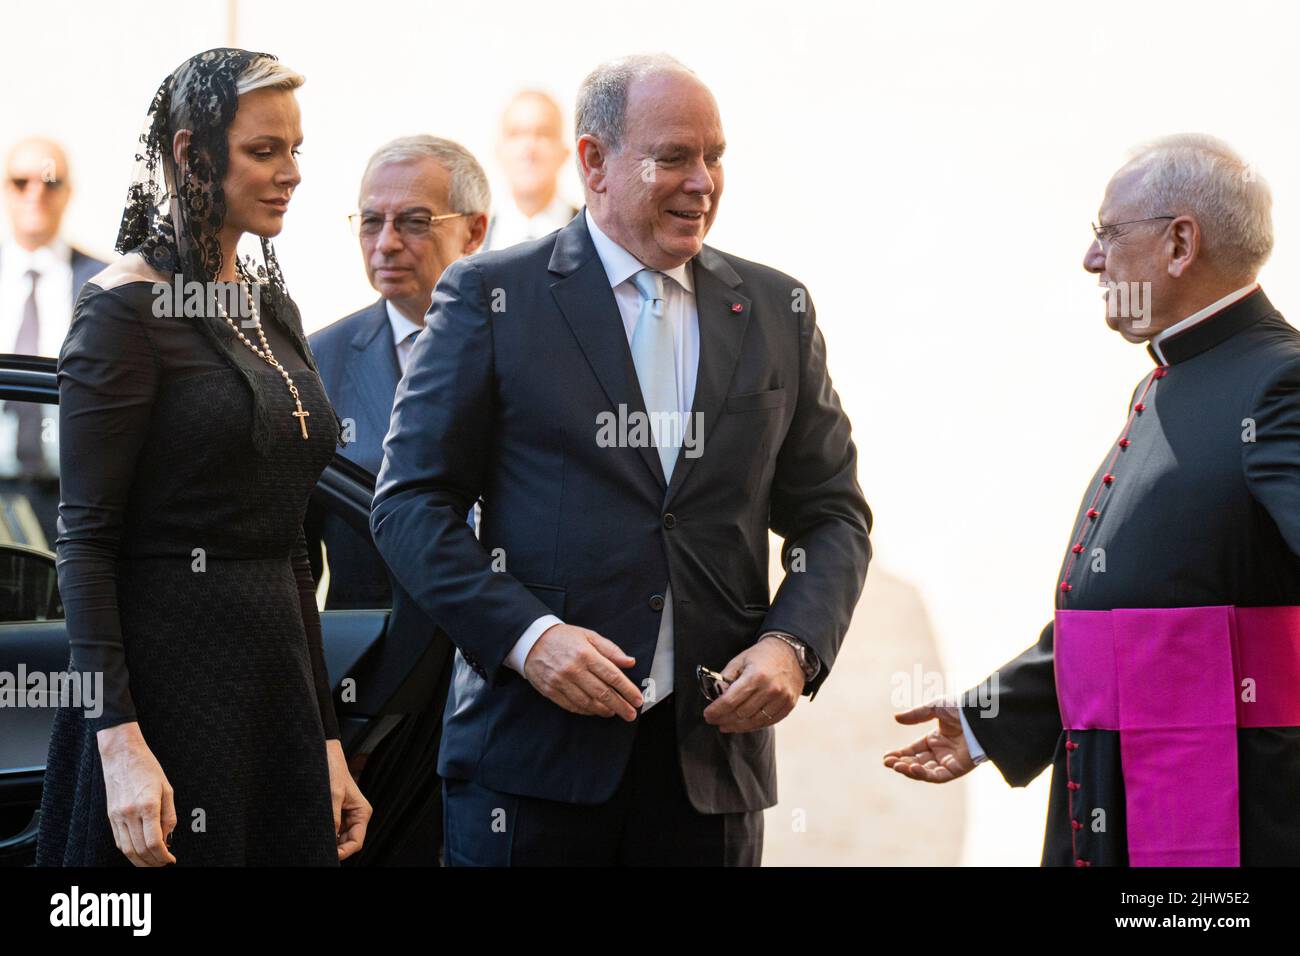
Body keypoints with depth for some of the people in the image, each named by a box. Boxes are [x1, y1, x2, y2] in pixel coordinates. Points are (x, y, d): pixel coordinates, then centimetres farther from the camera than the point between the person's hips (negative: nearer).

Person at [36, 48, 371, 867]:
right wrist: (119, 743, -21)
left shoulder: (274, 308, 14)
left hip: (279, 674, 7)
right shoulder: (129, 307, -9)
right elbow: (85, 540, -13)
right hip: (169, 675, -7)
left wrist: (327, 740, 14)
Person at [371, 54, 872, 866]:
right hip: (532, 744, -3)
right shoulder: (492, 296, 1)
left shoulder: (776, 310, 11)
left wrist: (793, 645, -4)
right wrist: (526, 636, -15)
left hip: (712, 748, 3)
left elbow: (834, 514, 14)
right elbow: (411, 503, -2)